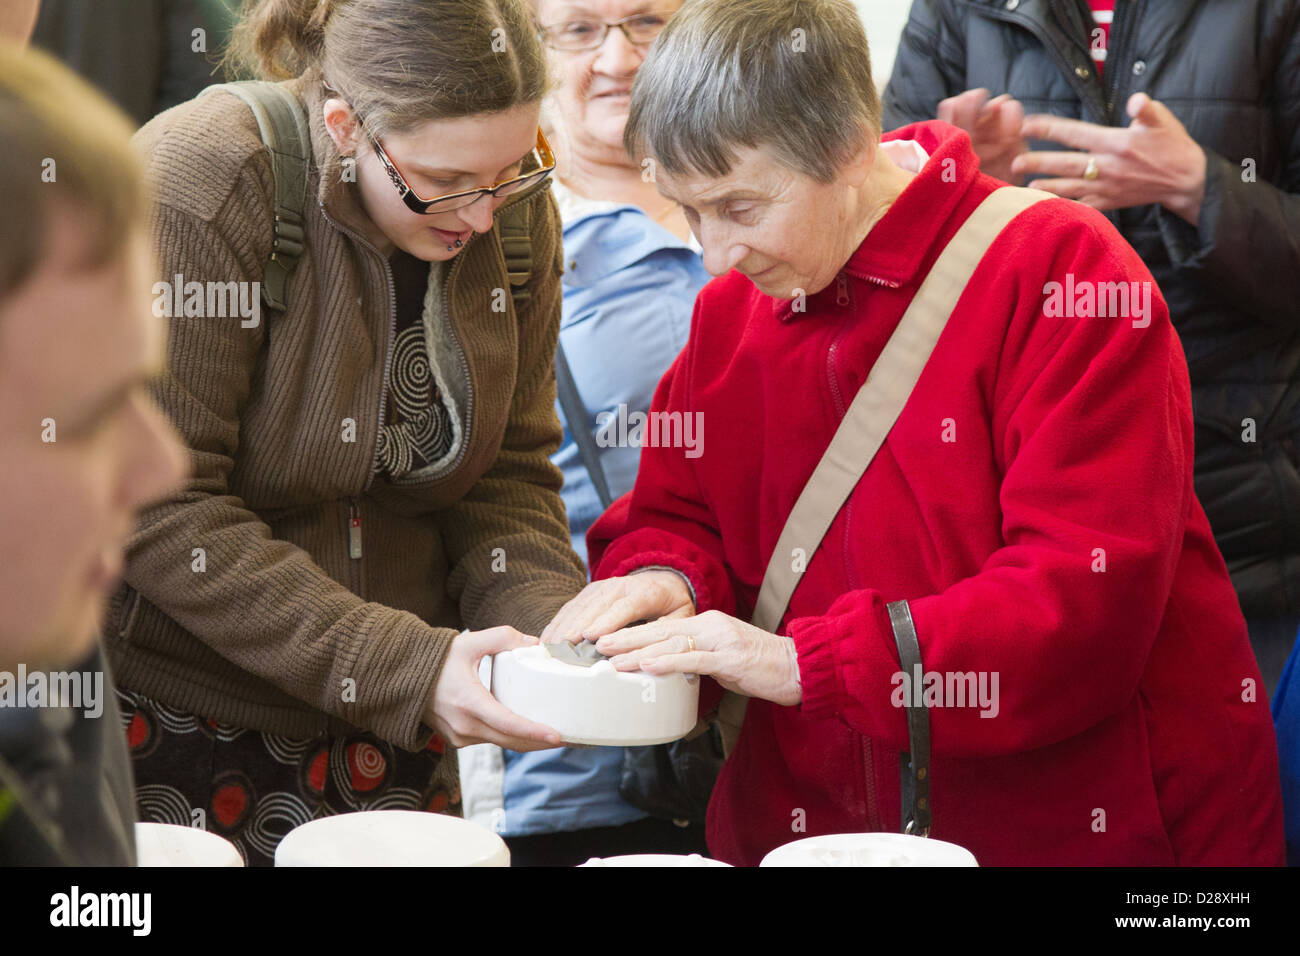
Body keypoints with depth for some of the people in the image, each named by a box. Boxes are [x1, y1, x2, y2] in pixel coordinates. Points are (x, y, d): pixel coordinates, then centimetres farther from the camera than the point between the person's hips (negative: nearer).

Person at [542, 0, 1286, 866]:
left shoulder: (1061, 270, -10)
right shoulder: (731, 309, 11)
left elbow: (1088, 599, -17)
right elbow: (676, 516, 18)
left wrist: (808, 662, -21)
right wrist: (659, 582, -7)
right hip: (809, 825, 5)